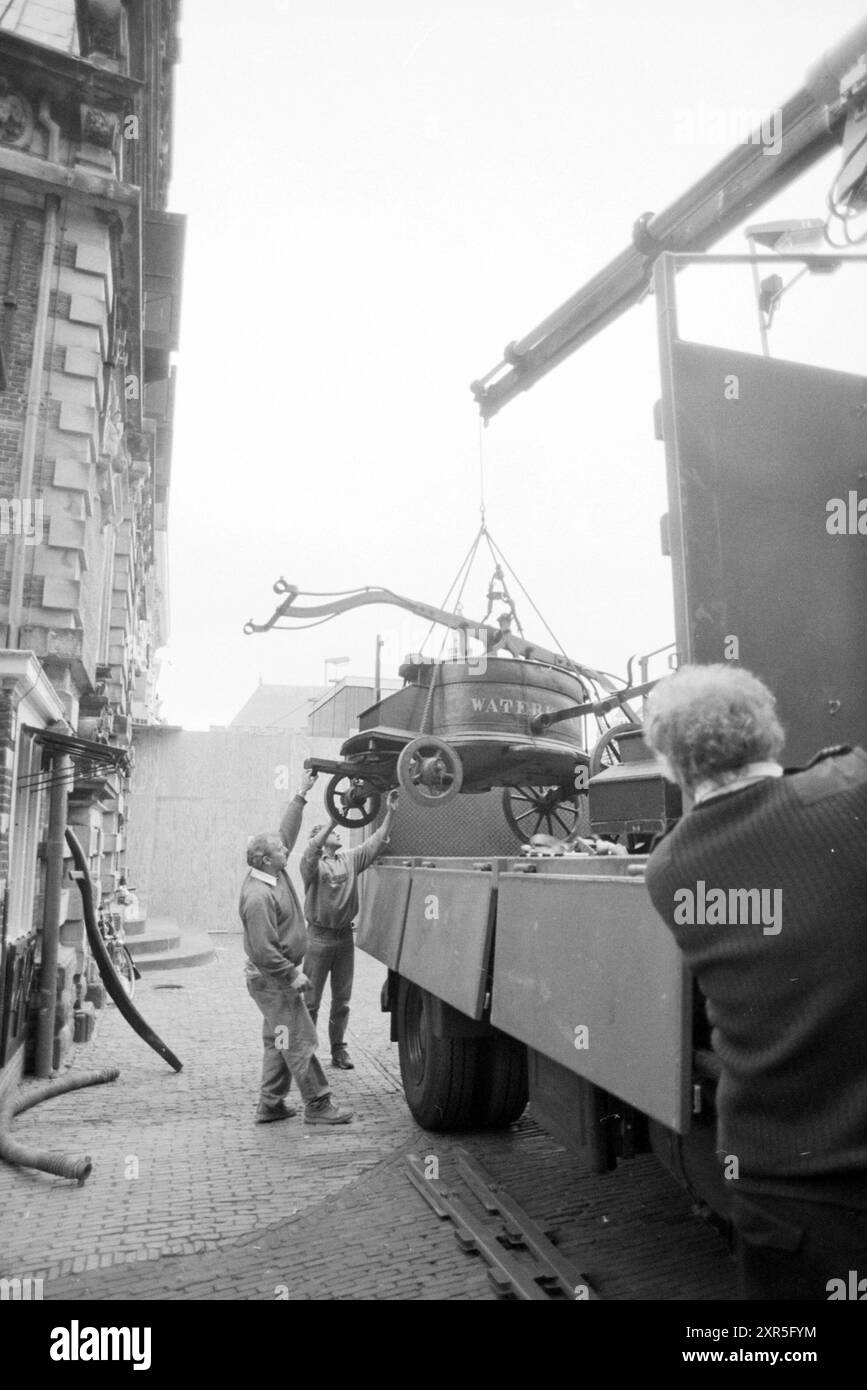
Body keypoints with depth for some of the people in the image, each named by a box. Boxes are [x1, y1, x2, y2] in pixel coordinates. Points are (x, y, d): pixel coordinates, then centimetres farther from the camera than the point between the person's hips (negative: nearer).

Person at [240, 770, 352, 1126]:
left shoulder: (274, 874, 2)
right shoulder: (258, 896, -25)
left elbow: (287, 832, 12)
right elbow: (263, 951, -26)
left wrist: (302, 795, 10)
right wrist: (292, 975, -20)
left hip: (278, 978, 10)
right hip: (271, 980, -10)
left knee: (279, 1042, 16)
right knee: (300, 1041, -2)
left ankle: (270, 1105, 24)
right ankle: (318, 1106, 6)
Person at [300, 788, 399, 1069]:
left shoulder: (350, 859, 7)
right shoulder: (312, 863, -6)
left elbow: (377, 843, -1)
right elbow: (312, 851, -29)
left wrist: (390, 813, -12)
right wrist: (333, 819, -39)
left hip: (345, 935, 5)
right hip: (319, 937, -5)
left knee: (342, 1000, 12)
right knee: (311, 1000, 2)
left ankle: (338, 1050, 23)